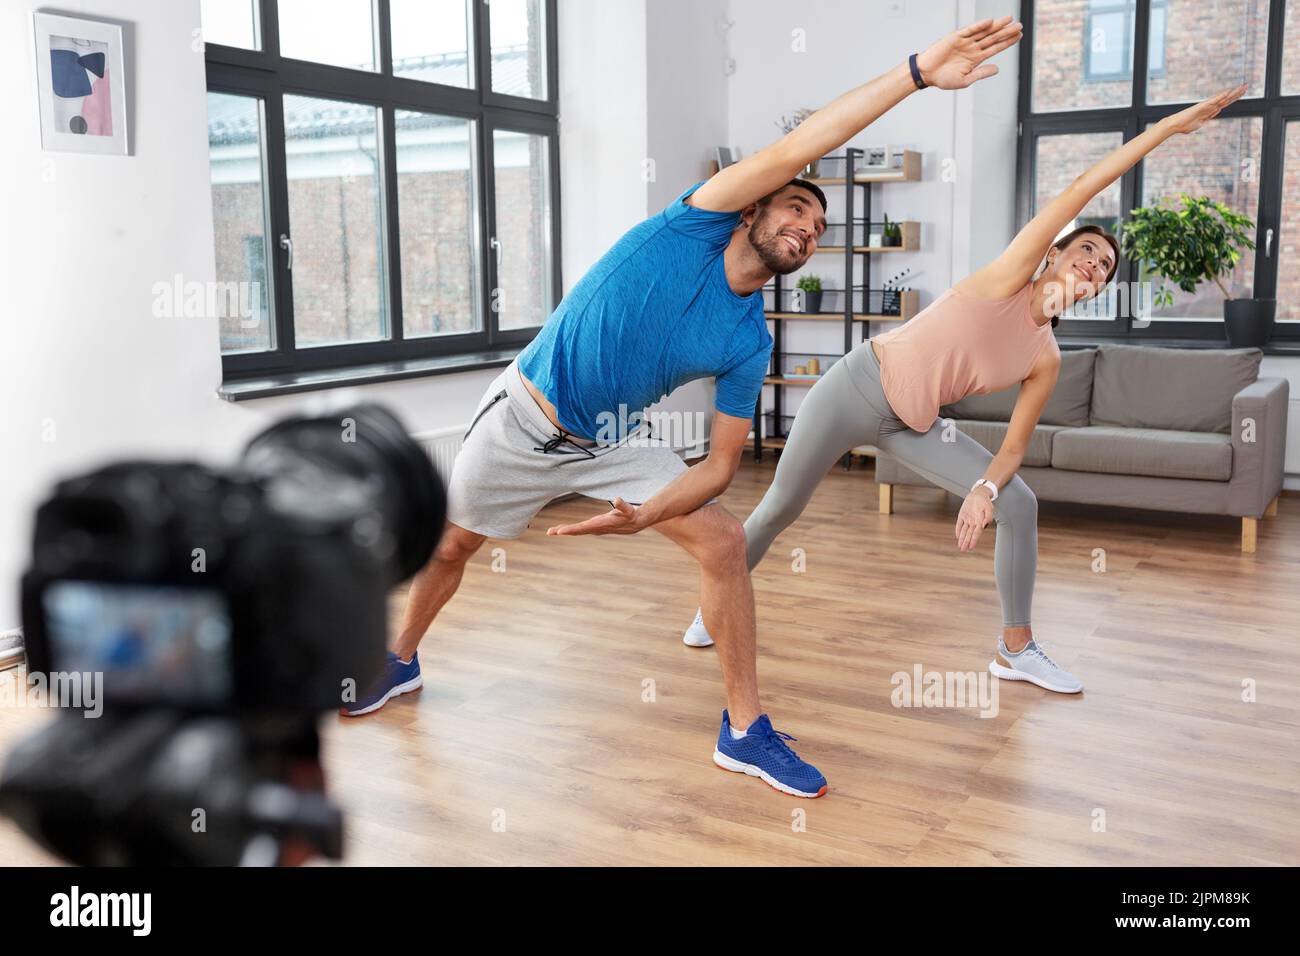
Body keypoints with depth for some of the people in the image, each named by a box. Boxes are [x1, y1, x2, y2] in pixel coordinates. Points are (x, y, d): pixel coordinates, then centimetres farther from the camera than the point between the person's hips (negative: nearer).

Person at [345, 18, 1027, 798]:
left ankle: (745, 732, -1)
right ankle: (403, 660, 44)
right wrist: (915, 73, -34)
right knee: (451, 545, 13)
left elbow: (722, 462, -7)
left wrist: (648, 515, -26)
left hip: (611, 444, 3)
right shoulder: (695, 226, -18)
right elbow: (789, 153, -32)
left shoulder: (749, 345, -9)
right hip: (526, 418, -3)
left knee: (725, 541, -12)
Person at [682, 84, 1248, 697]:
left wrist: (986, 487, -19)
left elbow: (1014, 447, 2)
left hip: (912, 426, 5)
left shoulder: (1046, 360, 1)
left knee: (1019, 504, -5)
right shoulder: (1013, 273, -10)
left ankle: (1015, 649, 8)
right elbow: (1082, 190, -17)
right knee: (782, 508, 2)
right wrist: (1167, 127, -15)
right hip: (858, 386, -5)